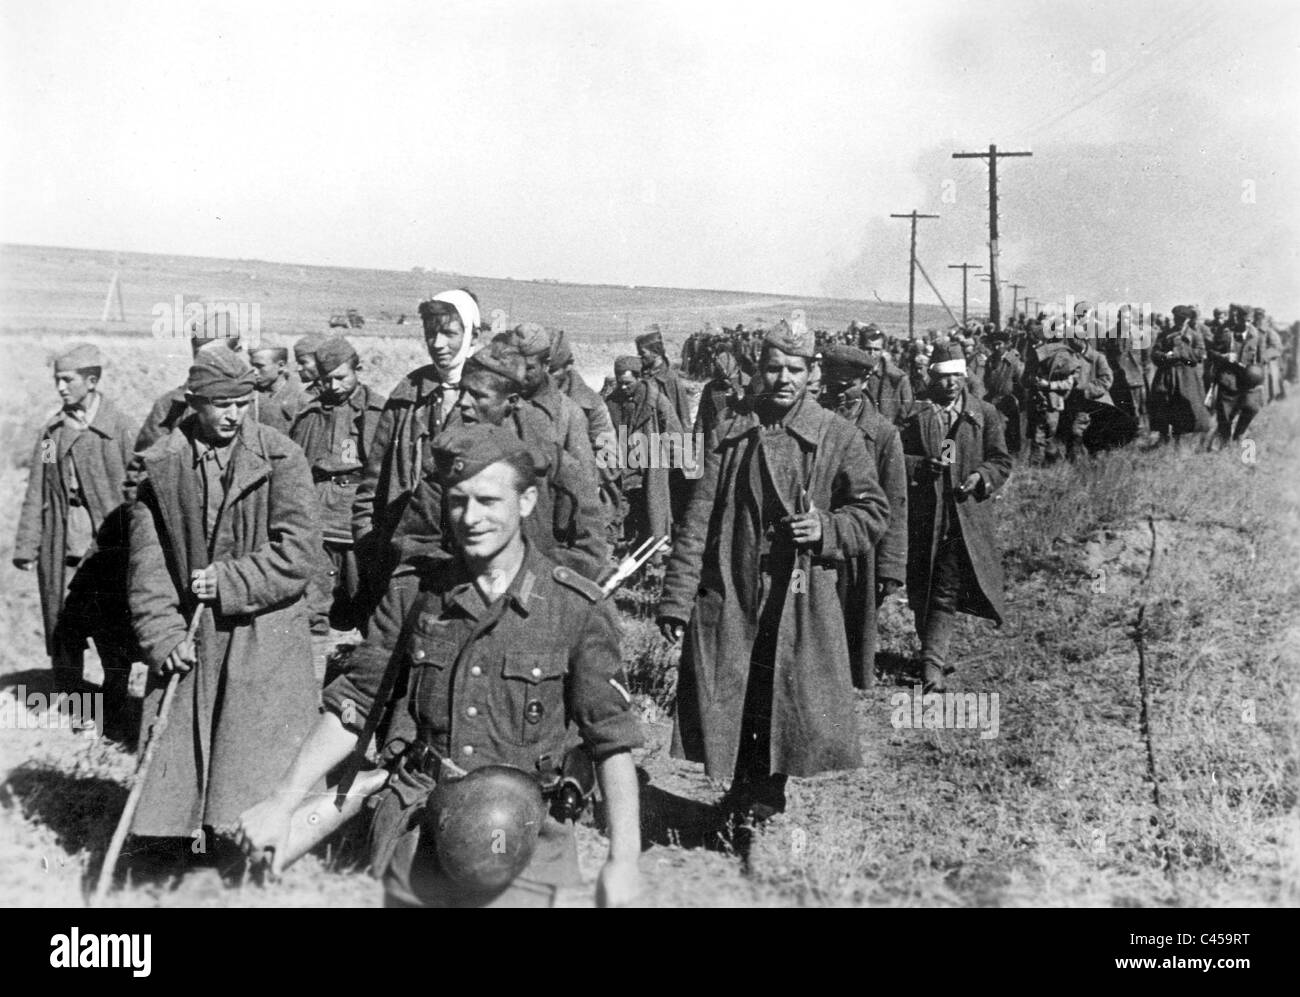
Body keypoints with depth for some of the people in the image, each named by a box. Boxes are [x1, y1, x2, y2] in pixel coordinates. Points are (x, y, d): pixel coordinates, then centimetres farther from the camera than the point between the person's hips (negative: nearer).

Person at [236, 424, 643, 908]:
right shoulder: (419, 595, 3)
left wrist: (623, 859, -13)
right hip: (412, 845, 3)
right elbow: (353, 704, 9)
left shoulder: (578, 608, -6)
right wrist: (281, 802, 3)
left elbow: (613, 740, -6)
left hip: (521, 851, -2)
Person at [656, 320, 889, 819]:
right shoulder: (728, 434, 5)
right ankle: (742, 801, 26)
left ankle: (765, 801, 25)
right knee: (728, 711, 5)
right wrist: (676, 598, -5)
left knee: (783, 714, 4)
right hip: (728, 595, 1)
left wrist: (827, 530, -12)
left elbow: (874, 512, 8)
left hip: (801, 603, -1)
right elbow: (698, 519, 1)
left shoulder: (837, 437, 2)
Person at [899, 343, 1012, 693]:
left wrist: (982, 476, -11)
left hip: (966, 516, -1)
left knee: (947, 592, -8)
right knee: (921, 590, 10)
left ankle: (932, 660, -9)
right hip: (922, 516, 1)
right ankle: (935, 653, 27)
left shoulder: (985, 415, 7)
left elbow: (1001, 461, 8)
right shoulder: (914, 415, 4)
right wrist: (925, 465, -15)